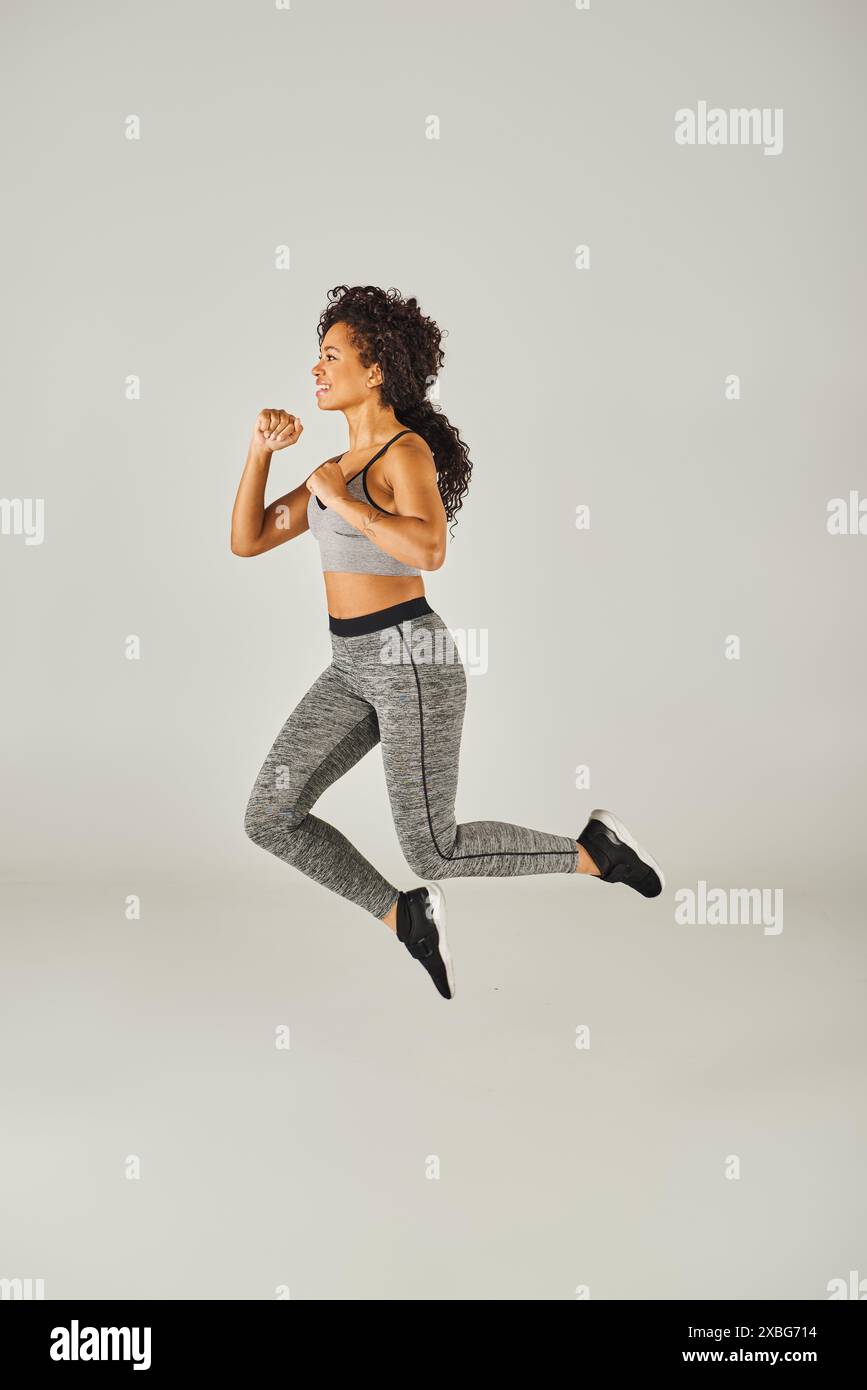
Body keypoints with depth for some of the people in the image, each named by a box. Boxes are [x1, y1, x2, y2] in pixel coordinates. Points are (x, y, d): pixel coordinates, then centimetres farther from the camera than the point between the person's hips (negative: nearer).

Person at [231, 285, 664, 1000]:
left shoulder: (408, 451, -12)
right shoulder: (346, 463, 14)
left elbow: (430, 549, -31)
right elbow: (248, 540, 14)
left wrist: (341, 502, -21)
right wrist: (262, 450, 3)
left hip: (411, 659, -8)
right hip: (354, 667, 8)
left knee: (434, 851, -1)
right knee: (269, 816, 0)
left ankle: (593, 850, 17)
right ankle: (406, 917, 13)